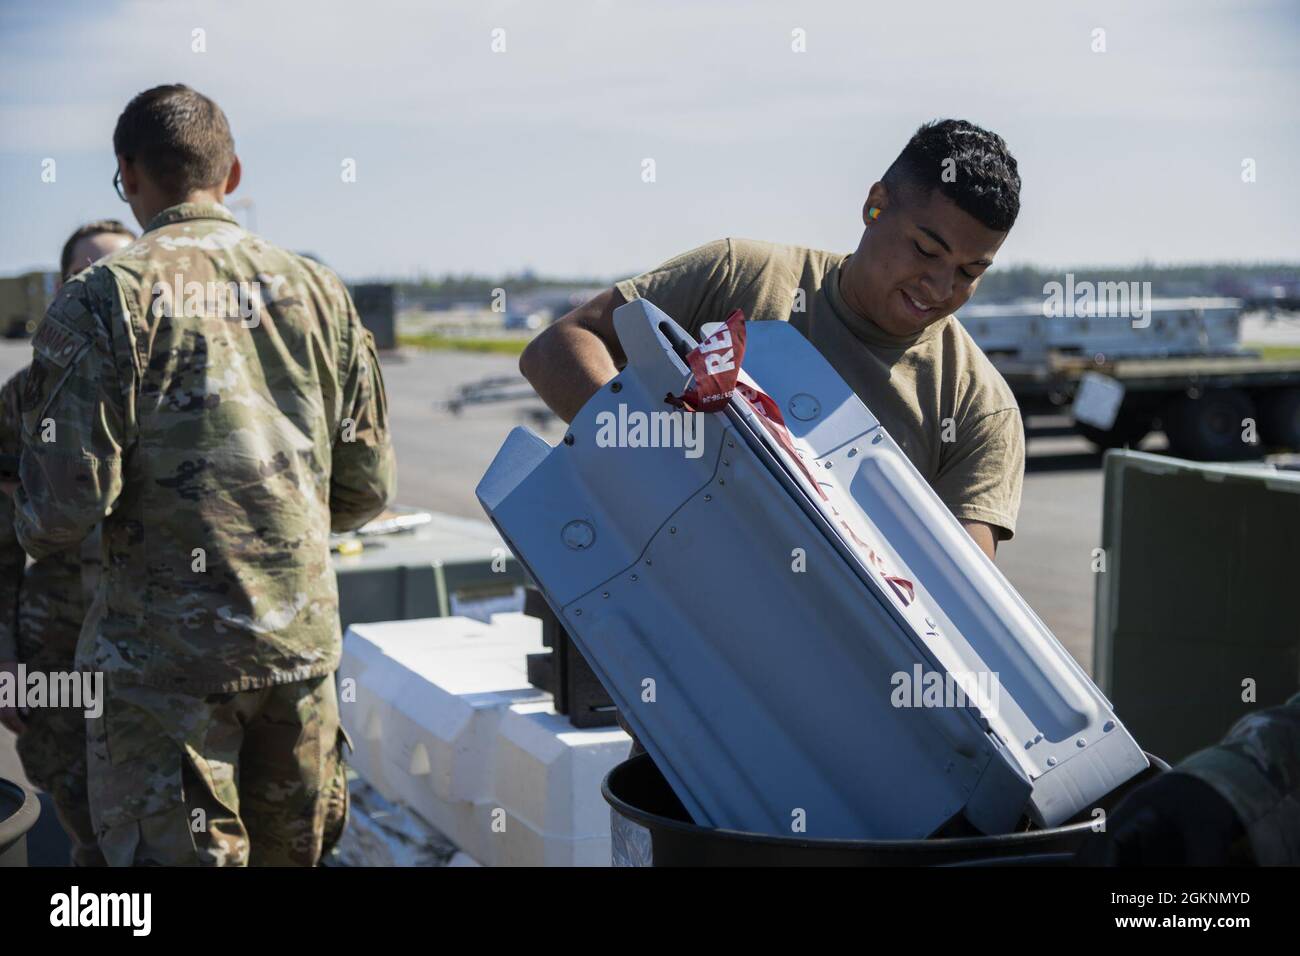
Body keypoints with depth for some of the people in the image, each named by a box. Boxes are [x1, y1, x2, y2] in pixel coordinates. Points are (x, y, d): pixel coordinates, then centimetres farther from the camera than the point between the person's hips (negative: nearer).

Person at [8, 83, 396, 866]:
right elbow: (367, 490, 8)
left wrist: (34, 529, 9)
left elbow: (67, 504, -14)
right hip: (302, 640, 5)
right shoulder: (317, 291, 6)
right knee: (292, 852, 18)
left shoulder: (104, 298, -8)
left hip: (165, 657, -4)